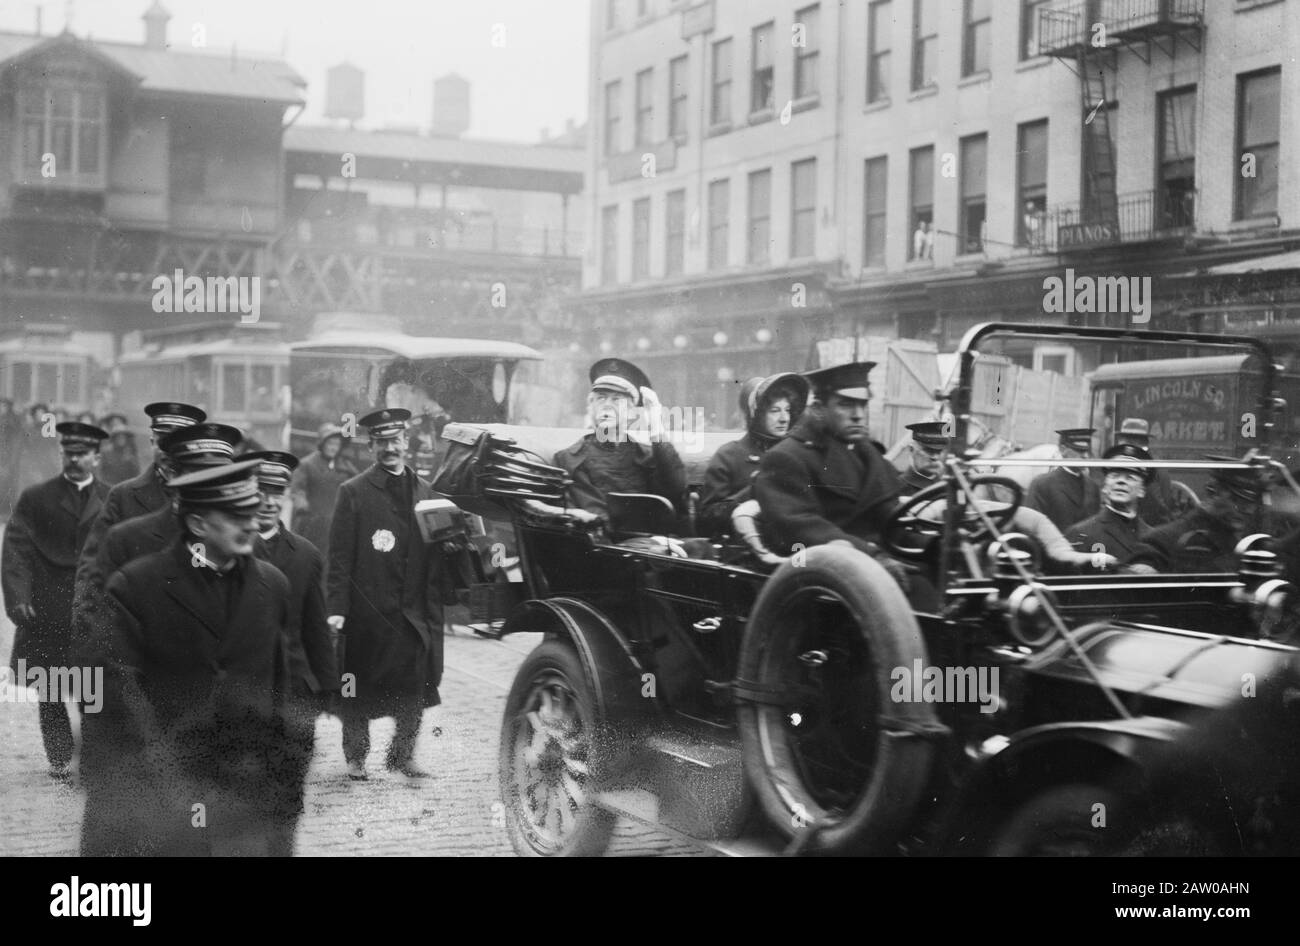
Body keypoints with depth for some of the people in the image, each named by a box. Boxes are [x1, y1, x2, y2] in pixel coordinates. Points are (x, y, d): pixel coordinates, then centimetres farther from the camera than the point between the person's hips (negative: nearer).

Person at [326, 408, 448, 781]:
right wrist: (336, 607, -12)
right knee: (360, 689, 5)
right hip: (366, 610, -3)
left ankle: (402, 754, 17)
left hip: (414, 611, 3)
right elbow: (340, 557, -4)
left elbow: (434, 554, 11)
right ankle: (356, 757, 20)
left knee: (416, 688, 1)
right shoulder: (353, 492, -1)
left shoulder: (424, 492, 12)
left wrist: (435, 602, 1)